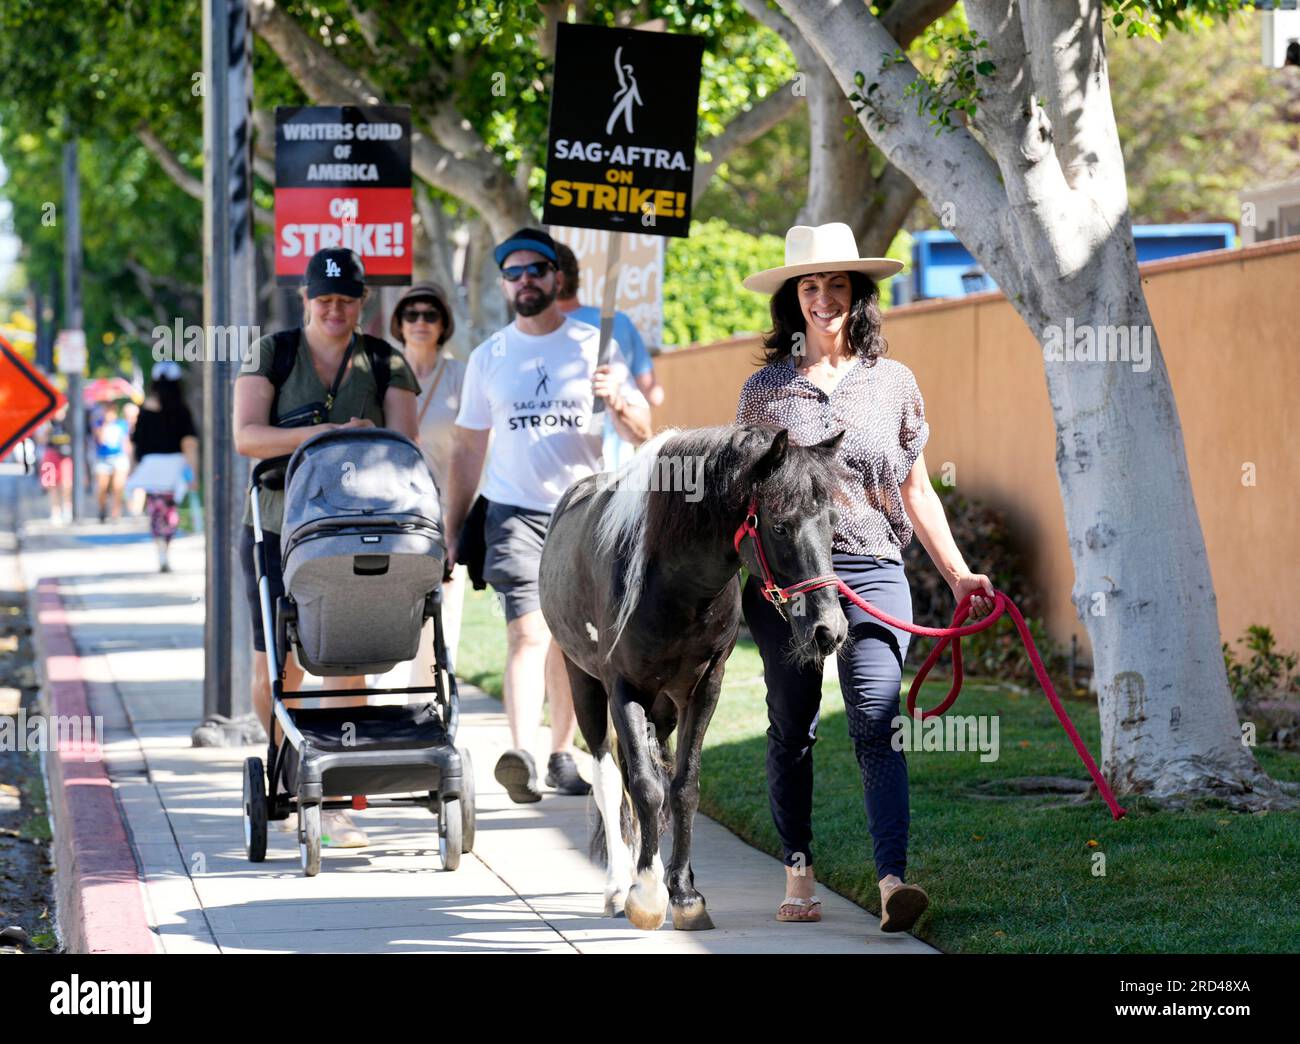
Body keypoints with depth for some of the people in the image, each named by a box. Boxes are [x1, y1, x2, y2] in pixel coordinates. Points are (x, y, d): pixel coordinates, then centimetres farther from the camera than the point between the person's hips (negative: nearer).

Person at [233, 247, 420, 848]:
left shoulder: (385, 364, 7)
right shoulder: (272, 355, 2)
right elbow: (247, 436, -9)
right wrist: (322, 434, -21)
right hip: (279, 528, 0)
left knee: (347, 660, -9)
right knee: (277, 668, 2)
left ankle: (334, 803, -7)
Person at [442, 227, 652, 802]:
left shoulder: (593, 345, 4)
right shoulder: (488, 357, 9)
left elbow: (641, 432, 1)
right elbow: (468, 448, 14)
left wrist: (618, 400, -21)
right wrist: (453, 529, 10)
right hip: (514, 510, -1)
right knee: (528, 631, -16)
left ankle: (561, 753, 18)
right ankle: (522, 755, -28)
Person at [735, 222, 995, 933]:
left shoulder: (894, 383, 9)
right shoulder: (766, 387, 6)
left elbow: (916, 491, 14)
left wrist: (958, 574, 8)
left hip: (872, 572, -1)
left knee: (876, 721, -13)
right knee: (791, 727, 7)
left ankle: (893, 881, -22)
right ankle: (799, 875, 17)